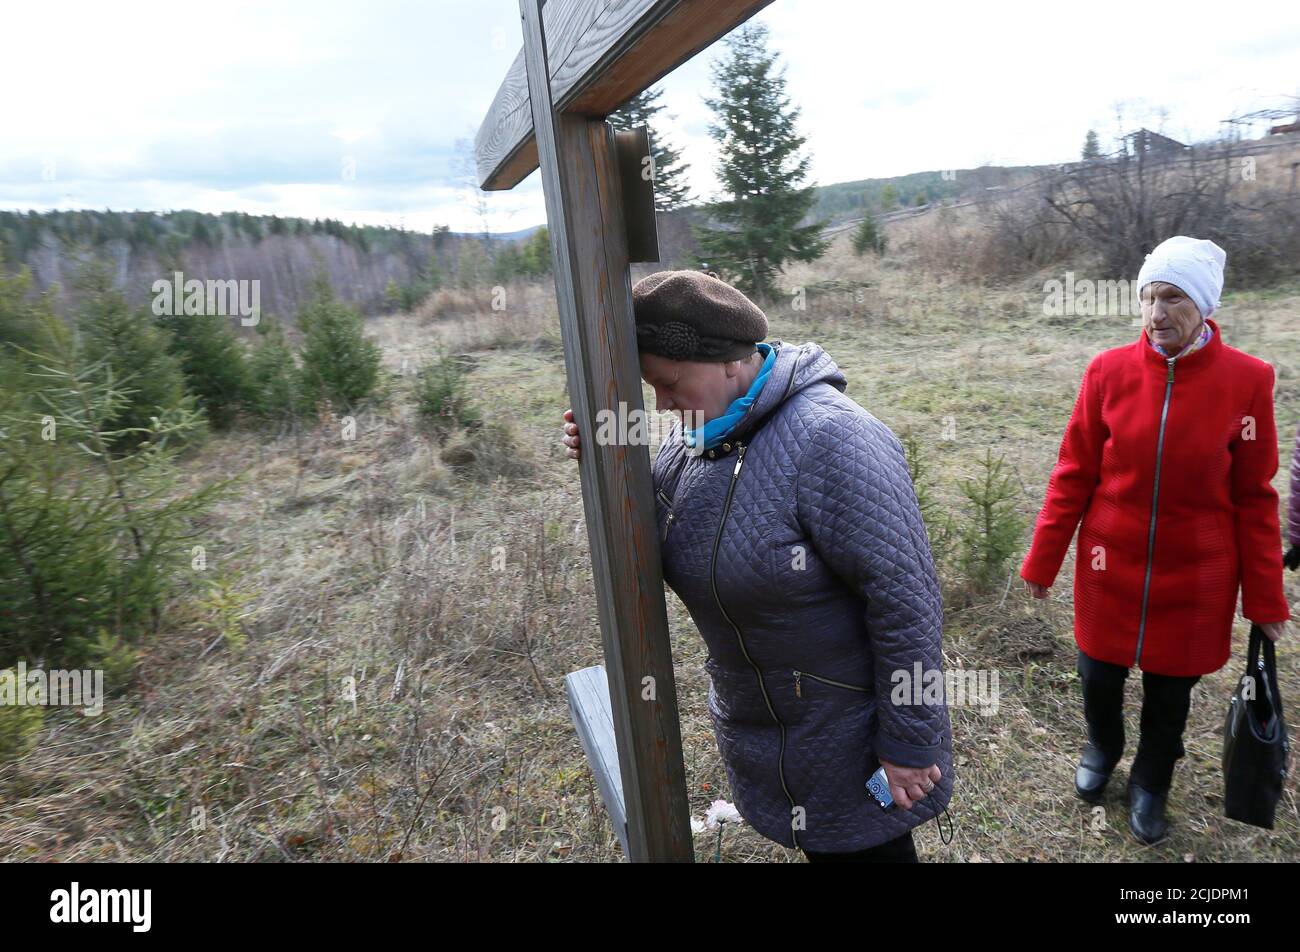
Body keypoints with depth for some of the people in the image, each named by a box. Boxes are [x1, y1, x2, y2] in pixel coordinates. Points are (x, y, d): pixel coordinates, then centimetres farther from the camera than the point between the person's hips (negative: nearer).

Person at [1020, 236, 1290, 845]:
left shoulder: (1246, 380, -10)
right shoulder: (1109, 371, -10)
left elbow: (1254, 497, -3)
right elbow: (1074, 474, -4)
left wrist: (1265, 599, 0)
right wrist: (1042, 561, -1)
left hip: (1193, 578, 0)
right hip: (1110, 569, 1)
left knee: (1170, 691, 16)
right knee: (1099, 674, 16)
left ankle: (1151, 783, 44)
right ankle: (1101, 749, 49)